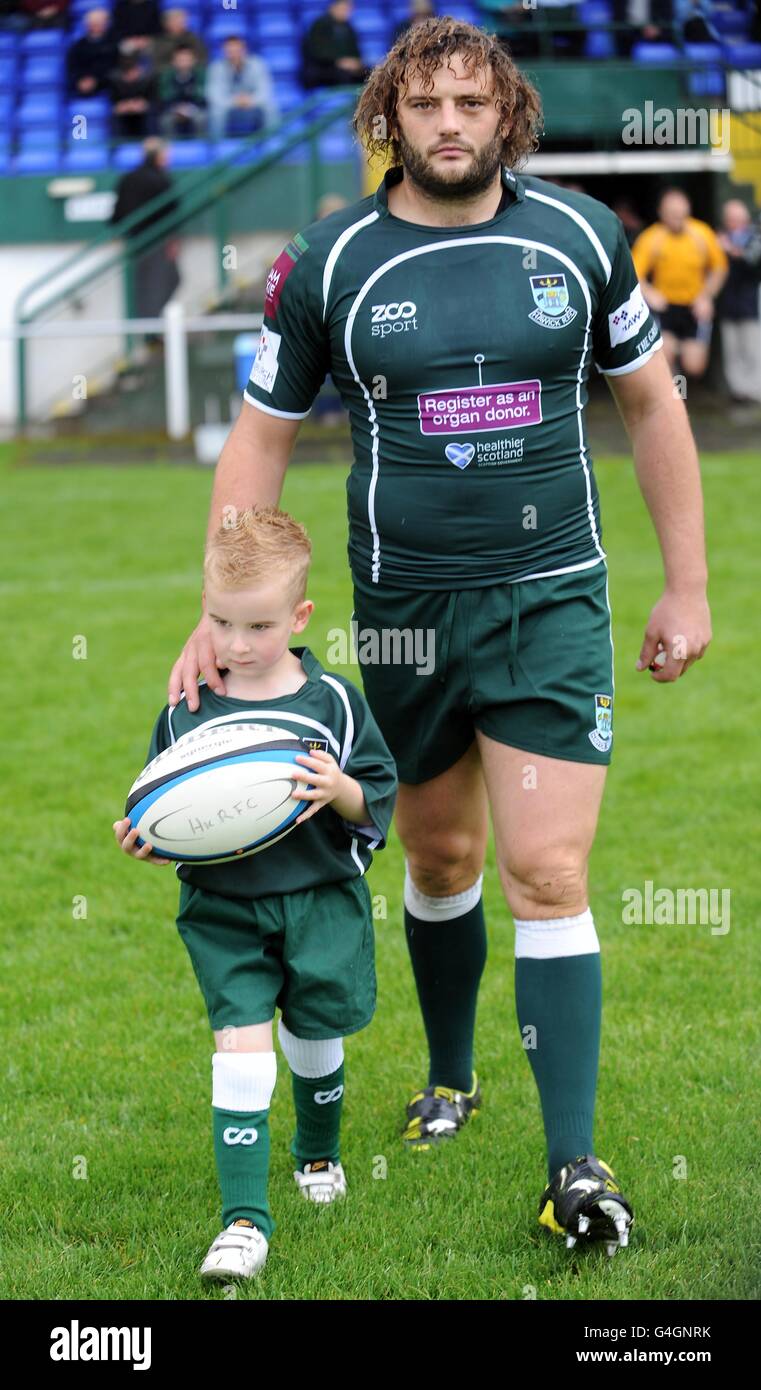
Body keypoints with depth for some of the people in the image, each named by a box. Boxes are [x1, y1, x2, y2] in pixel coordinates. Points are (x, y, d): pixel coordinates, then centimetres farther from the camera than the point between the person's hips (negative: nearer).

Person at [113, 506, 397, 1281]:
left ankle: (318, 1153, 48)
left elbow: (380, 797, -1)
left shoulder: (331, 703, -4)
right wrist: (144, 841, -11)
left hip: (320, 899, 0)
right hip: (223, 908, 0)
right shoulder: (187, 713, 0)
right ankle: (244, 1219, -13)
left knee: (312, 1034, 15)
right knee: (240, 1042, -13)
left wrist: (341, 791, -21)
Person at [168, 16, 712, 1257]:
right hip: (403, 608, 1)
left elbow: (653, 407, 10)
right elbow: (261, 438, 6)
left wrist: (687, 586, 9)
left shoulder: (580, 237, -1)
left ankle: (574, 1167, -9)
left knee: (548, 873, -10)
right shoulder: (330, 265, -3)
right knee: (440, 856, 15)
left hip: (553, 599, -1)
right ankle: (450, 1079, 40)